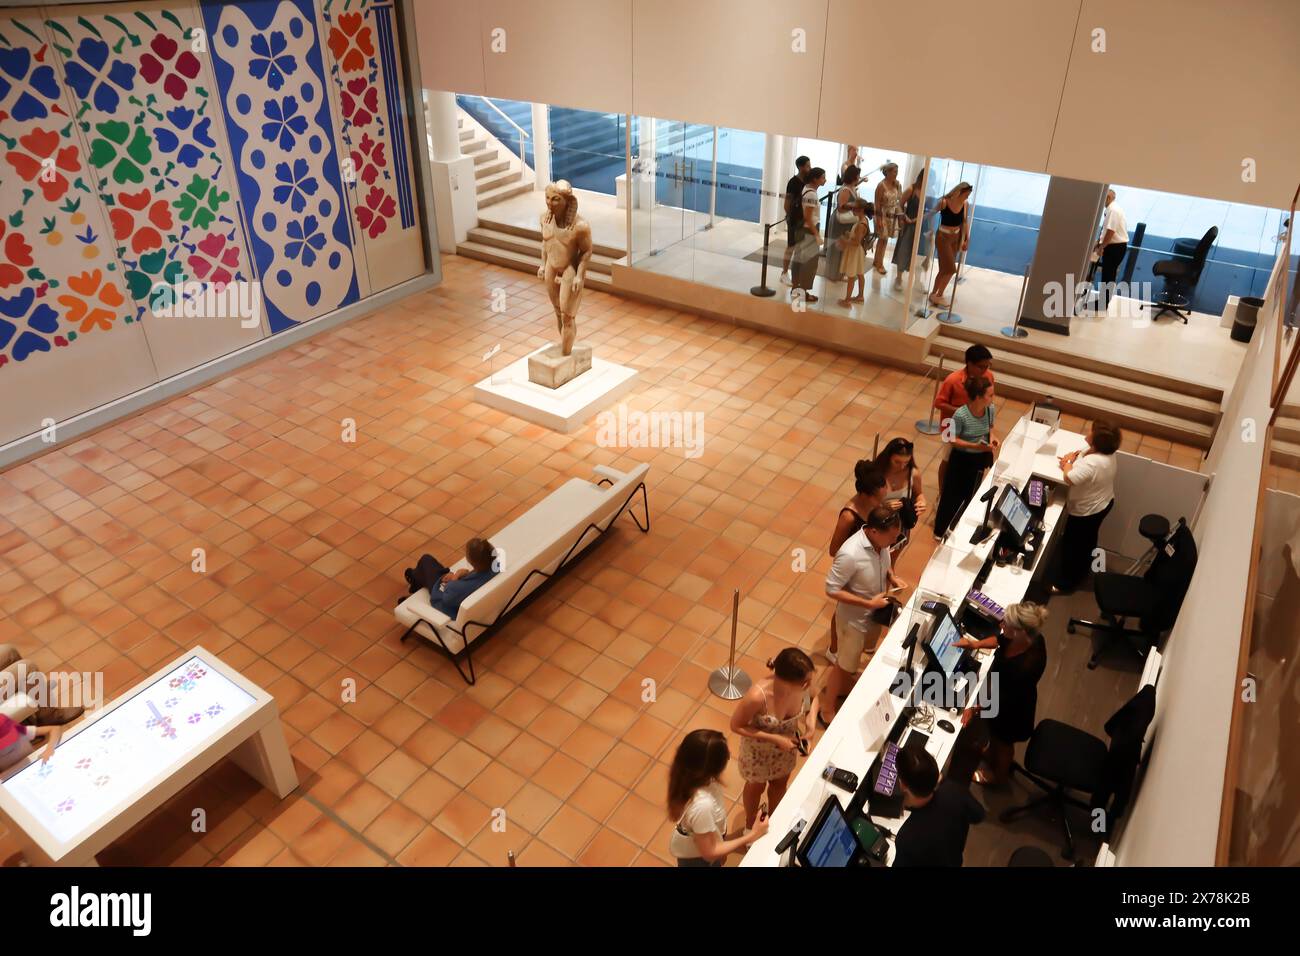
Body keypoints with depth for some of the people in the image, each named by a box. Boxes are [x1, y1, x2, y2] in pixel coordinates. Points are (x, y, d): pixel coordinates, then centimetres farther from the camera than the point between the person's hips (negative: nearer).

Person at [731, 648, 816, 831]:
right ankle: (750, 826, 58)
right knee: (757, 786, 26)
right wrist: (775, 738, -29)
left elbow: (810, 701, -3)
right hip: (759, 750, -4)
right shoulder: (757, 696, -42)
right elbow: (736, 726, -26)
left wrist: (810, 725, -21)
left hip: (787, 744, 4)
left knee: (780, 783, 31)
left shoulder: (802, 686, -28)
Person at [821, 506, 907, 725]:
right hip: (854, 618, -7)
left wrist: (892, 577, -12)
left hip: (875, 613, 7)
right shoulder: (850, 554, -38)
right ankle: (826, 709, 35)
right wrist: (869, 603, -29)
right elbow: (831, 590, -28)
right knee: (845, 664, 13)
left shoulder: (880, 541, -15)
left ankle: (845, 686, 56)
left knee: (856, 658, 30)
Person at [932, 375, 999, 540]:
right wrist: (975, 446, -29)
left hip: (981, 458, 5)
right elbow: (952, 439, -19)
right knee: (953, 495, 9)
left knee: (970, 494, 22)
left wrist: (992, 437, -13)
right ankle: (942, 530, 30)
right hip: (962, 459, -5)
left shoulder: (990, 409, -12)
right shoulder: (961, 415, -29)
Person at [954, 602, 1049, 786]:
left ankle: (998, 775, 56)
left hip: (1011, 709, -6)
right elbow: (1000, 639, 1)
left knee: (1003, 742, 26)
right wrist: (976, 644, -11)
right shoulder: (1028, 636, -24)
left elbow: (1004, 699, -29)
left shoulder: (1025, 666, -45)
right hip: (1001, 691, 6)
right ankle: (992, 754, 66)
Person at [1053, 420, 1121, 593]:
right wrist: (1074, 456, -9)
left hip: (1087, 511, -9)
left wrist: (1068, 463, -14)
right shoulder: (1107, 452, -10)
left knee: (1071, 545, 11)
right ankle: (1082, 570, 51)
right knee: (1087, 540, 29)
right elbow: (1086, 452, 9)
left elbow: (1069, 479, -31)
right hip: (1103, 503, 9)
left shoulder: (1092, 463, -39)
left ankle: (1066, 581, 29)